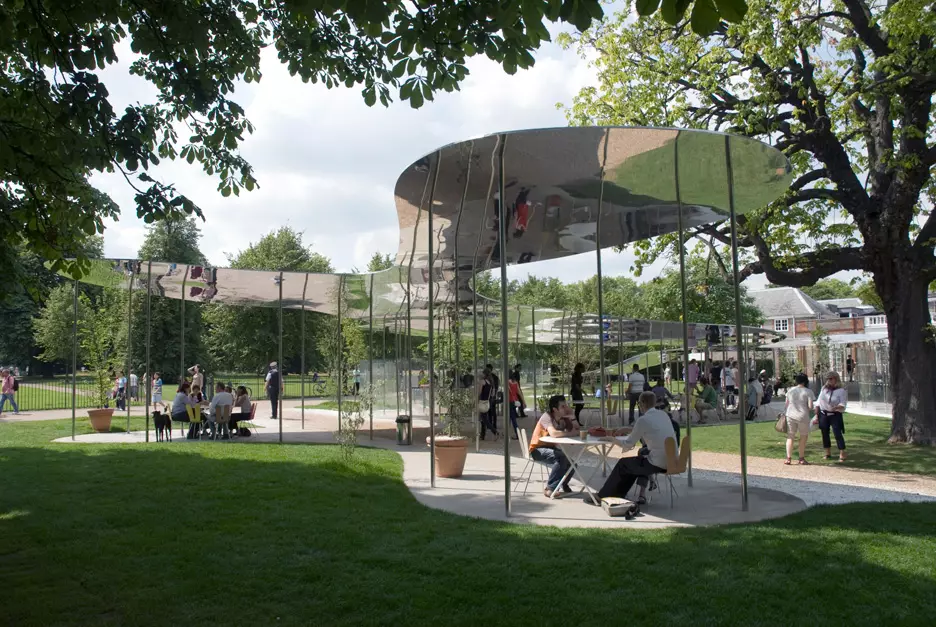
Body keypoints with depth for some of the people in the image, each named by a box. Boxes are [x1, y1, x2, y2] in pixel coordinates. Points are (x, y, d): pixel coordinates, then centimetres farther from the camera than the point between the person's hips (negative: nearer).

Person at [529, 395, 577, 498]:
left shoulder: (563, 419, 1)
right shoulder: (547, 417, -22)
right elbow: (553, 433, -39)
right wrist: (572, 433, -29)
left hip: (550, 448, 7)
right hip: (537, 449, -7)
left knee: (570, 463, -13)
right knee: (562, 458, -29)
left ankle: (563, 484, 18)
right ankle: (549, 489, -17)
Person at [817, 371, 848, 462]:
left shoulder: (842, 391, -5)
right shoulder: (824, 388, 9)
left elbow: (842, 404, -15)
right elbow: (818, 402, 12)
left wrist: (836, 407, -36)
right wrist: (816, 414, 9)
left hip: (835, 415, -5)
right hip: (823, 414, 5)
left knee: (838, 434, -10)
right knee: (825, 434, 9)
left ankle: (842, 454, -5)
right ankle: (828, 453, 20)